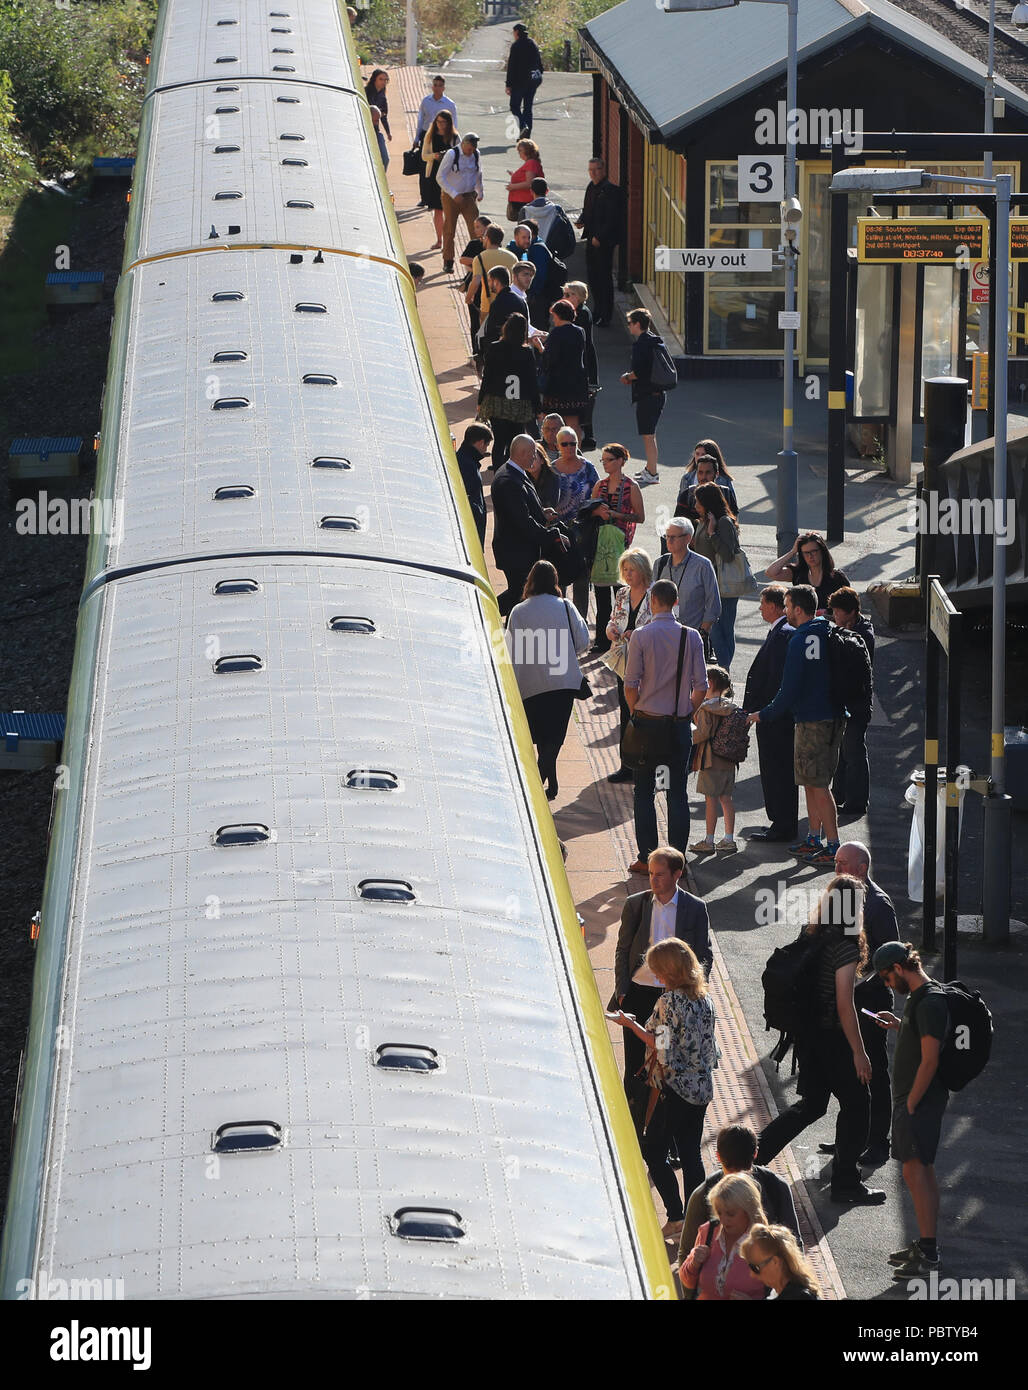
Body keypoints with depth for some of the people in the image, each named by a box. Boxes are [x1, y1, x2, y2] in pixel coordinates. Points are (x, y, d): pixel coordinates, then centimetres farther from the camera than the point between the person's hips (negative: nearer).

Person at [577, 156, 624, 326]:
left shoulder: (610, 190, -15)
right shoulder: (591, 187, 11)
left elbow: (612, 218, -18)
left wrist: (599, 237, -18)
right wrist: (581, 221, 2)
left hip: (604, 241, -9)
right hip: (592, 239, 9)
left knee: (604, 276, -3)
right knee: (592, 276, 13)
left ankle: (606, 315, 4)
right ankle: (599, 311, 24)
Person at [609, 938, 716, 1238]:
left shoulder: (669, 1001, -17)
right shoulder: (703, 999, 6)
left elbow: (661, 1046, -18)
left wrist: (631, 1024, -6)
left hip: (674, 1088, -7)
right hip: (702, 1088, 7)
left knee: (653, 1151, 4)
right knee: (690, 1154, 12)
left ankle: (675, 1217, -2)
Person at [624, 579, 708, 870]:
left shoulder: (641, 636, -9)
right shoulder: (691, 637, -2)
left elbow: (631, 684, -9)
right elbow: (701, 686, -2)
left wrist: (636, 712, 8)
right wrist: (688, 710, 13)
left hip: (647, 720, -2)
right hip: (681, 724, 2)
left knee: (644, 792, 5)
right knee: (678, 793, 7)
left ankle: (646, 858, 4)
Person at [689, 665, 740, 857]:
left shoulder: (706, 708, -14)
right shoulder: (730, 707, 7)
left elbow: (703, 733, -18)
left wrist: (687, 739, -2)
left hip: (710, 760, -7)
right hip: (728, 760, 7)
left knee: (711, 799, -2)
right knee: (726, 798, 10)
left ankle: (709, 842, 1)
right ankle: (729, 839, 11)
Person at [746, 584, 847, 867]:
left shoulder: (799, 641, -16)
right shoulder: (828, 634, 8)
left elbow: (790, 689, -17)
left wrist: (764, 714, -5)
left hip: (812, 721, -9)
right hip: (832, 716, 9)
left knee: (817, 785, -5)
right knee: (812, 782, 18)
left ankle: (834, 847, -6)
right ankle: (814, 840, 24)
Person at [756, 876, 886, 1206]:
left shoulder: (810, 935, 3)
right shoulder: (845, 946, -20)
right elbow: (844, 1006, -21)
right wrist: (858, 1052, -15)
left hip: (807, 1032, 8)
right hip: (832, 1037, -8)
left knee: (811, 1103, 19)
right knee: (855, 1104, 8)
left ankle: (753, 1152, 13)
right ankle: (845, 1183, 14)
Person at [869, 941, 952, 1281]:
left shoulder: (930, 1003, -19)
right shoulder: (920, 997, 13)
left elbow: (929, 1060, -22)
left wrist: (911, 1103, -18)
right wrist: (900, 1026, 13)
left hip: (921, 1099, -11)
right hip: (913, 1098, 11)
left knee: (916, 1170, -11)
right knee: (921, 1171, 15)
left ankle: (928, 1253, -11)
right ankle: (926, 1245, 22)